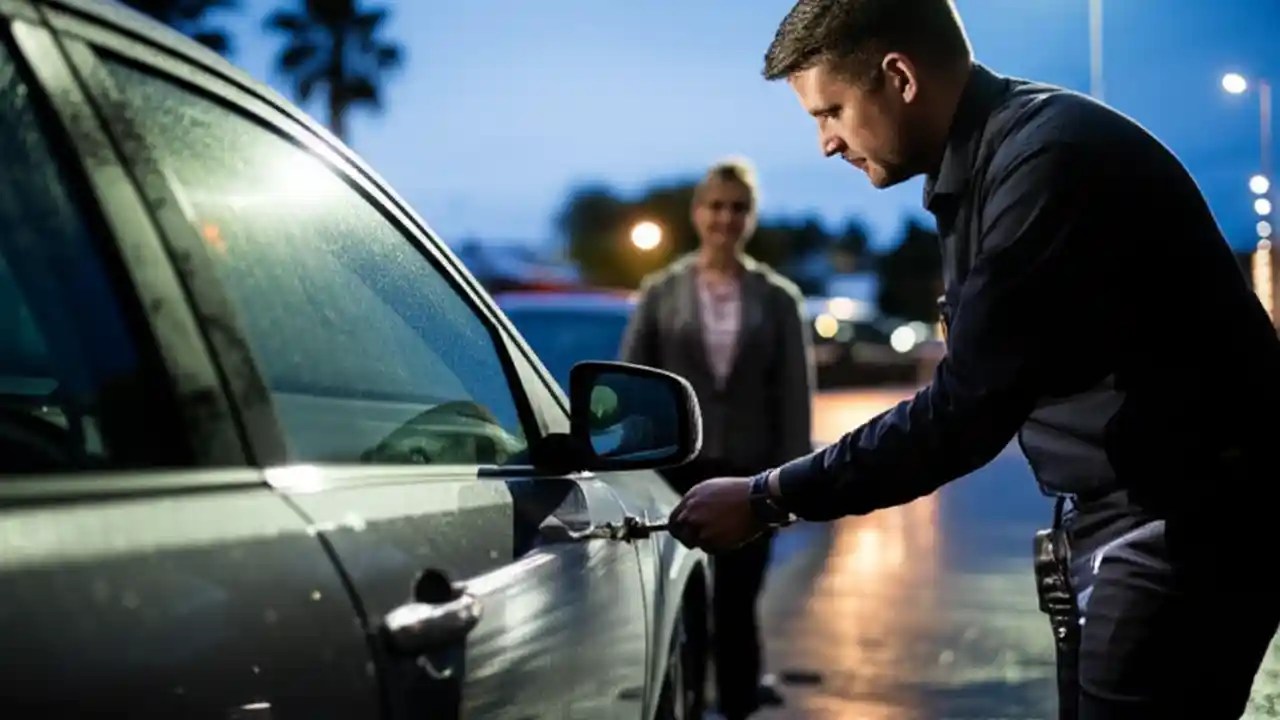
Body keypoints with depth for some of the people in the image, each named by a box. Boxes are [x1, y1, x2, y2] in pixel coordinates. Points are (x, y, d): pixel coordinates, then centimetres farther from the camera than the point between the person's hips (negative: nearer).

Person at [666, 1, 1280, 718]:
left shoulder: (1050, 156, -22)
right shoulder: (983, 160, 9)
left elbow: (968, 407, -24)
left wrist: (766, 498, -18)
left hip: (1188, 522, -9)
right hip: (1121, 519, 9)